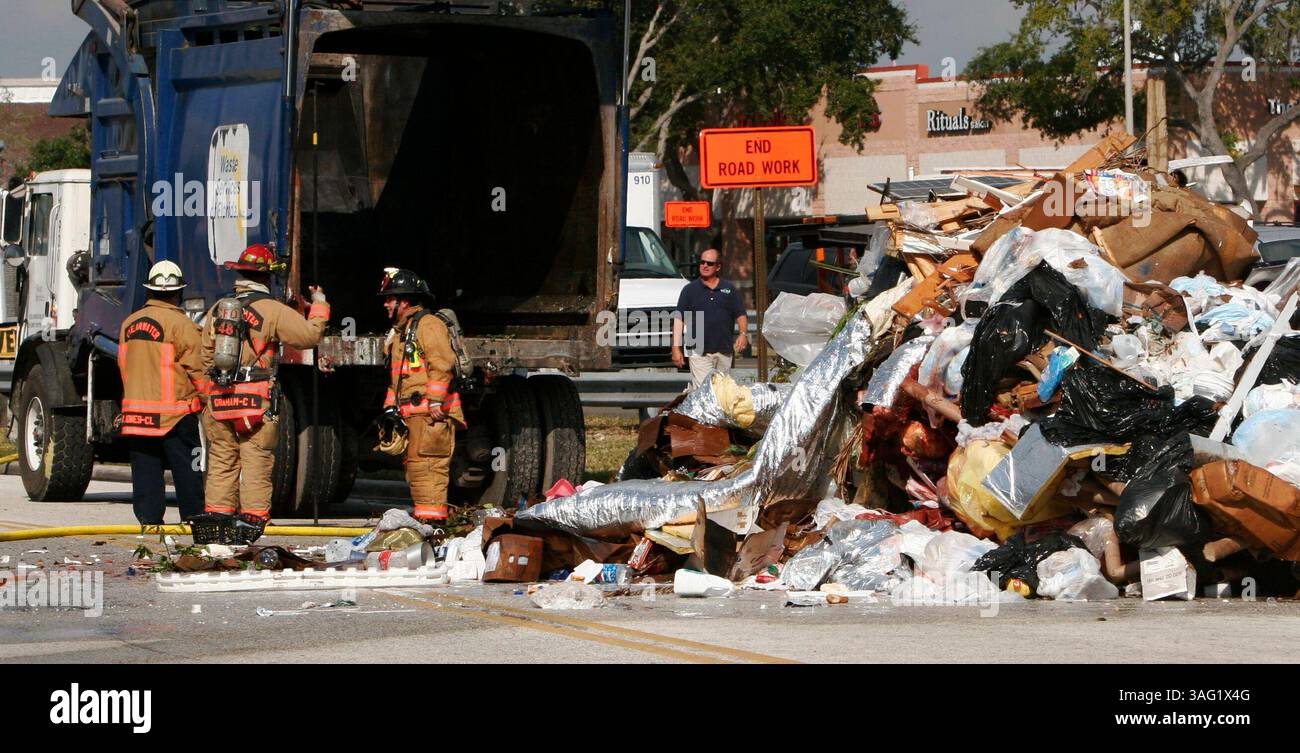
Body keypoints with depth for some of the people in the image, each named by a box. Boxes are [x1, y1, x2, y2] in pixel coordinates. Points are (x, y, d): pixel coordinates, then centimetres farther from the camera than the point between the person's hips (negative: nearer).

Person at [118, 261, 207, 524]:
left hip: (136, 411, 5)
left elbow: (123, 365, 16)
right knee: (188, 473, 2)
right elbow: (196, 369, -9)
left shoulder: (129, 323, 9)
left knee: (145, 471, 7)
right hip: (176, 412, -5)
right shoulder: (181, 324, -10)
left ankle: (149, 519, 5)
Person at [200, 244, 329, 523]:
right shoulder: (273, 311, -6)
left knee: (221, 461, 9)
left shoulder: (217, 310, 10)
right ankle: (254, 515, -3)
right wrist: (320, 306, 11)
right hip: (257, 401, -5)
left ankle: (218, 513, 8)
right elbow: (310, 335, -6)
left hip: (219, 399, 5)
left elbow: (207, 356, 15)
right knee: (256, 460, -1)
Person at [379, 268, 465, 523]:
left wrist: (435, 401, -22)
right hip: (412, 415, 10)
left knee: (425, 465, -16)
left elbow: (442, 365, -17)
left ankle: (432, 516, -18)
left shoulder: (428, 324, -6)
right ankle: (423, 517, 14)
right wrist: (390, 407, 19)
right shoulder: (399, 333, 25)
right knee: (414, 466, 10)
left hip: (432, 414, -10)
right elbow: (395, 378, 30)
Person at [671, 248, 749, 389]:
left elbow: (741, 315, 12)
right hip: (699, 352, -3)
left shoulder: (729, 289, 10)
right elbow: (678, 319, 2)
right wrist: (676, 348, -6)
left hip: (724, 351, 3)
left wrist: (743, 333, -9)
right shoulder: (690, 289, 5)